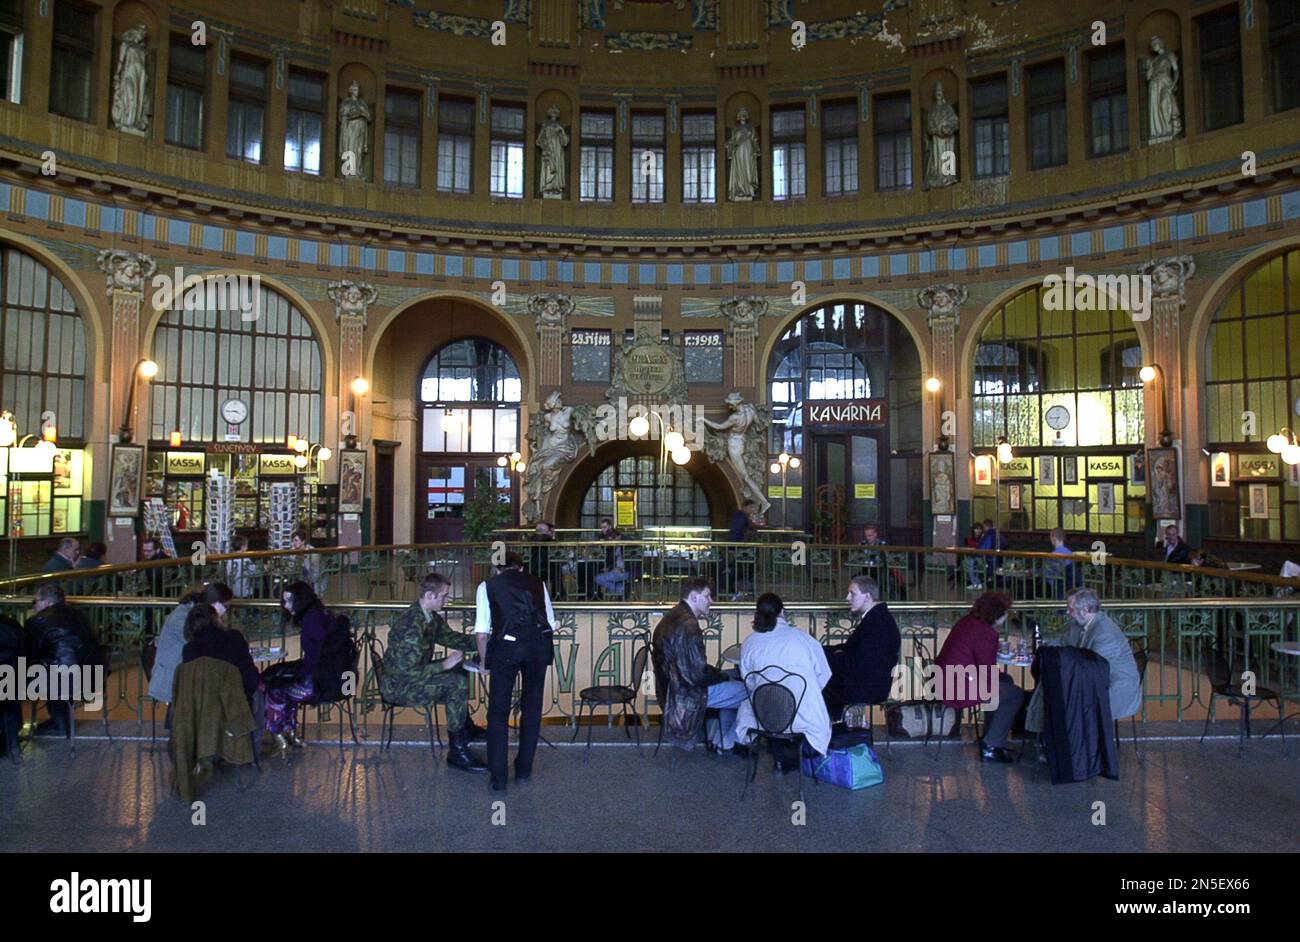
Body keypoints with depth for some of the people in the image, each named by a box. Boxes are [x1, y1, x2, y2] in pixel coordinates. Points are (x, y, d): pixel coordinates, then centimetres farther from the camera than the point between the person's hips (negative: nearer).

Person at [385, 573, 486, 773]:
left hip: (411, 672, 10)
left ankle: (464, 727, 34)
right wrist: (444, 665, -24)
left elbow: (448, 636, 13)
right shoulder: (411, 625, -29)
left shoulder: (432, 616, 0)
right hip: (399, 686, -10)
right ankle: (457, 751, -13)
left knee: (458, 669, 18)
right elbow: (409, 671, -30)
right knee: (458, 683, -21)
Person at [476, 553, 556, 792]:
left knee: (498, 711, 10)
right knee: (532, 708, 17)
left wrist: (484, 660, 23)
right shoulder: (538, 584, 20)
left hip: (506, 646, -2)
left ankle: (498, 778, 15)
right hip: (539, 645, 2)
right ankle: (524, 771, 27)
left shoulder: (489, 585, 15)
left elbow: (482, 630, 11)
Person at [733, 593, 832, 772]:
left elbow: (749, 683, 8)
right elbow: (824, 675, 3)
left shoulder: (749, 642, 0)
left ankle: (782, 760, 34)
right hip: (806, 717, -1)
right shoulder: (803, 637, -1)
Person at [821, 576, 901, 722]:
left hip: (866, 691, -10)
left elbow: (861, 667, -25)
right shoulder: (874, 618, 10)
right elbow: (848, 648, 16)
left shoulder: (879, 624, -22)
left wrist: (835, 657, -10)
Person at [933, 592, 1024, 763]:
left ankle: (990, 736, 27)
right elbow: (987, 675, -17)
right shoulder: (985, 633, -19)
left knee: (1006, 680, 22)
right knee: (1015, 694, -4)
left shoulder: (968, 621, 11)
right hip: (958, 691, -10)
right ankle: (992, 746, 2)